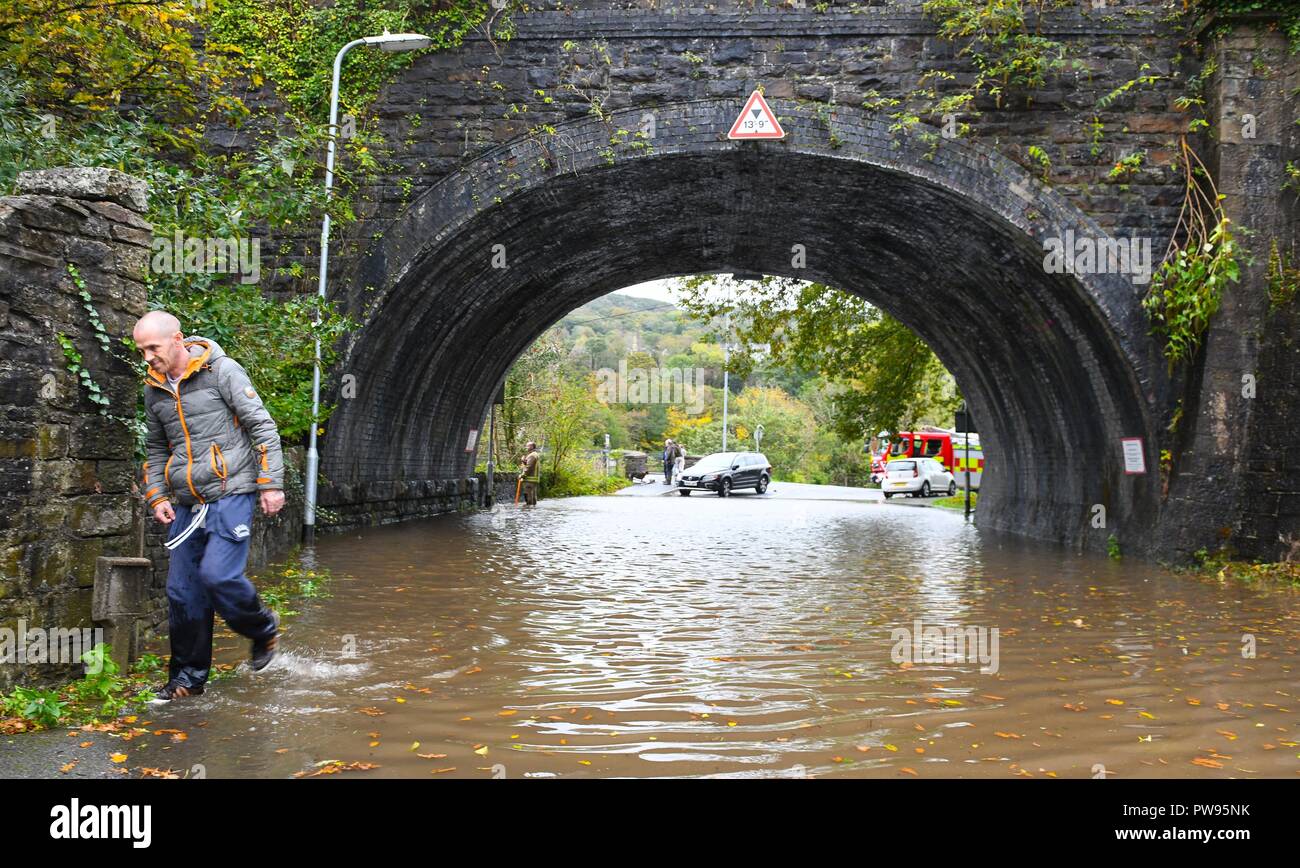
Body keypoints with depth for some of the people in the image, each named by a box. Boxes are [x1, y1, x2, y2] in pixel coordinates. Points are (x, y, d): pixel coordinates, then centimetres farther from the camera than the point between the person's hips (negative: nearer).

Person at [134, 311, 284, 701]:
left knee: (218, 574, -19)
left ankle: (264, 629, 10)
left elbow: (263, 427, -8)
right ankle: (188, 676, 18)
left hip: (230, 493, -6)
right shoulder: (155, 390, 11)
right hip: (187, 504, 6)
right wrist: (156, 496, 11)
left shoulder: (223, 371, -8)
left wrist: (270, 483, -11)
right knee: (182, 592, 5)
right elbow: (155, 448, 23)